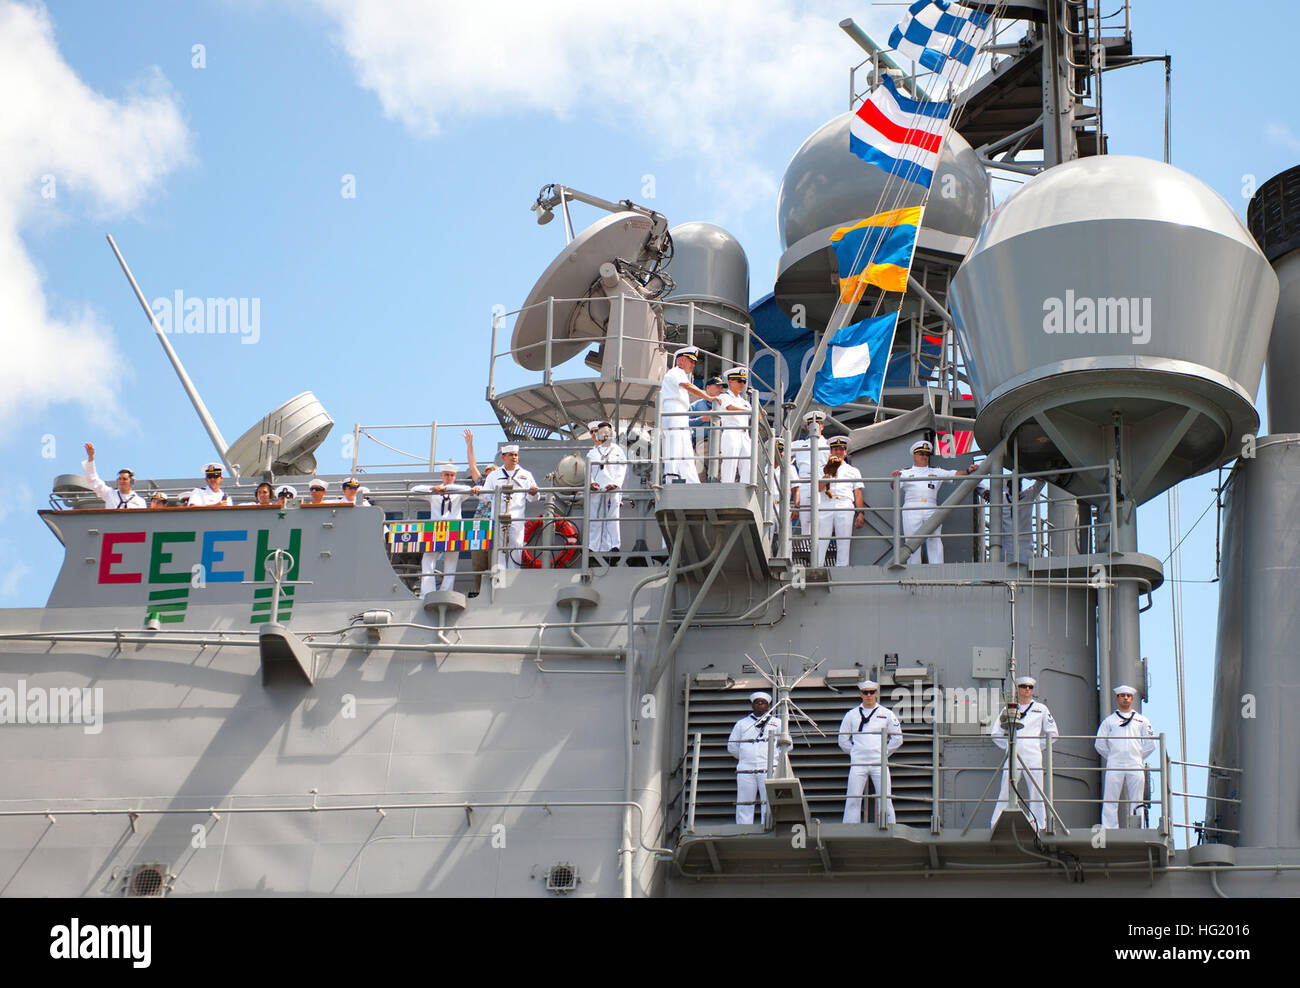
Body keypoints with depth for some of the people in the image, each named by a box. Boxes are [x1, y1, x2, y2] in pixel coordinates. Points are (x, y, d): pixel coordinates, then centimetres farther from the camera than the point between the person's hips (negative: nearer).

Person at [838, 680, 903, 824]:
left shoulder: (886, 714, 9)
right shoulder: (852, 715, 10)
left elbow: (897, 738, 13)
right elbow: (843, 740, 14)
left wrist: (885, 753, 7)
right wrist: (854, 753, 7)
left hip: (879, 763, 0)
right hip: (858, 763, 0)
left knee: (885, 799, -4)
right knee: (853, 800, -6)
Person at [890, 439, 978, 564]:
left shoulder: (936, 472, 24)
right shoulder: (905, 473, 17)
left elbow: (954, 474, 14)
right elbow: (894, 487, 4)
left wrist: (967, 471, -4)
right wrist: (895, 478, -18)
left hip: (931, 510, 2)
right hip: (911, 510, -2)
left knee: (935, 540, -4)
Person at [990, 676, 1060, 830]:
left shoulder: (1041, 708, 11)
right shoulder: (1009, 709, 12)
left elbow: (1053, 734, 16)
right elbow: (995, 733, 17)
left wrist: (1039, 746, 8)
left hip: (1033, 757, 0)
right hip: (1012, 757, 0)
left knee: (1036, 793, -1)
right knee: (1005, 792, -5)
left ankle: (1040, 827, 4)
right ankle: (995, 826, -3)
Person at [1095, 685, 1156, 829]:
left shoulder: (1141, 720, 15)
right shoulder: (1109, 721, 13)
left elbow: (1150, 744, 14)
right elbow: (1100, 744, 11)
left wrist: (1139, 757, 9)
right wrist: (1111, 757, 6)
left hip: (1135, 766, 1)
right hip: (1114, 766, -1)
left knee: (1137, 801, -1)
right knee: (1110, 801, -7)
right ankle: (1109, 829, -8)